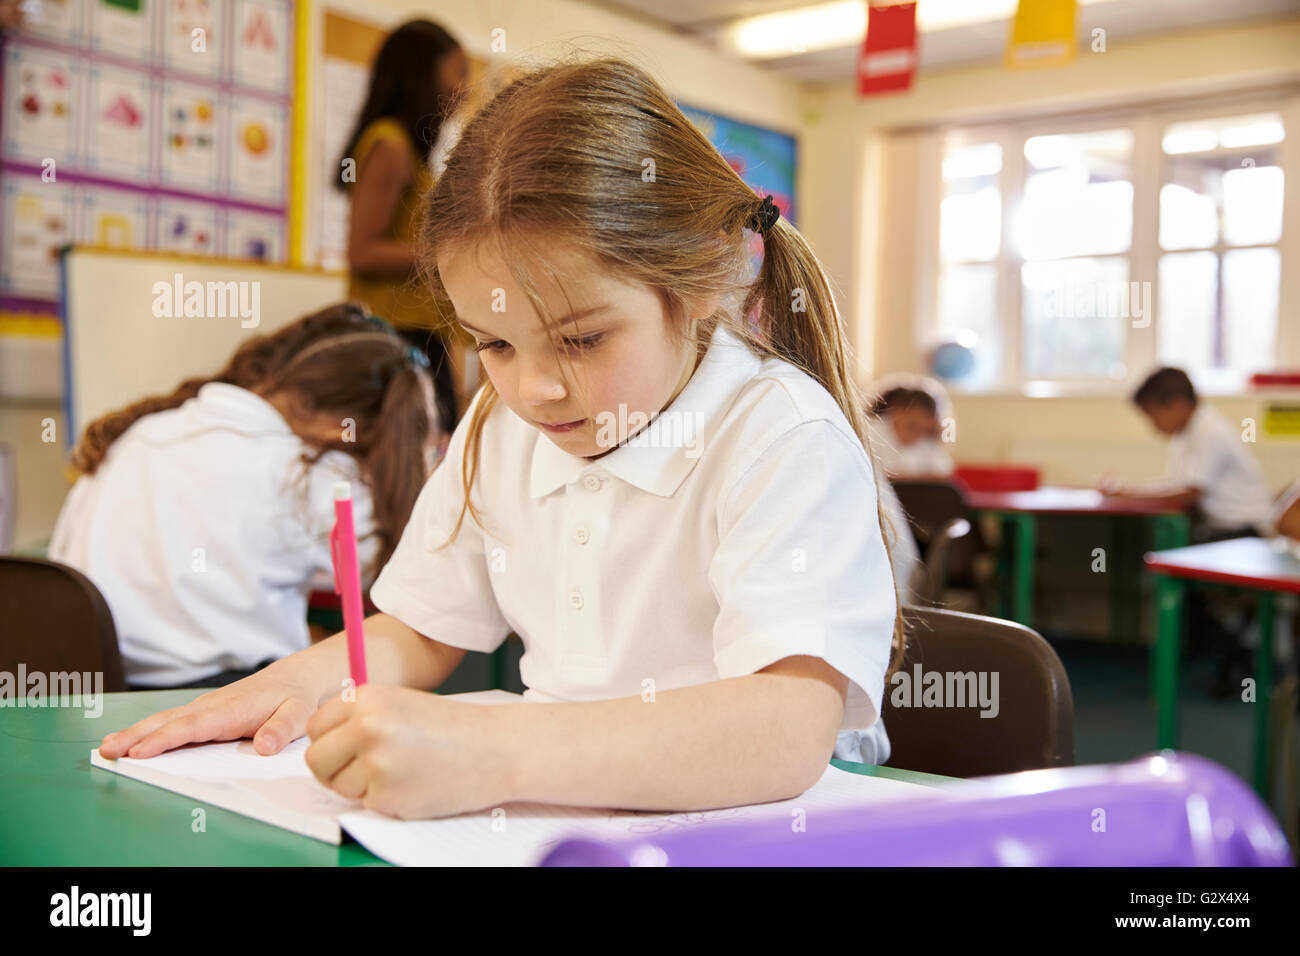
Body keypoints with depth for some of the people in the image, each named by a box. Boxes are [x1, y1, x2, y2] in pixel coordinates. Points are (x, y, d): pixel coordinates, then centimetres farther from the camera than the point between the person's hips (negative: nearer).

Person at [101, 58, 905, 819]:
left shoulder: (786, 441, -16)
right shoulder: (501, 429, 6)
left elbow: (789, 729, -29)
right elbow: (422, 631, 15)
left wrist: (491, 751, -37)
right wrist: (310, 677, -6)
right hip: (559, 807, 5)